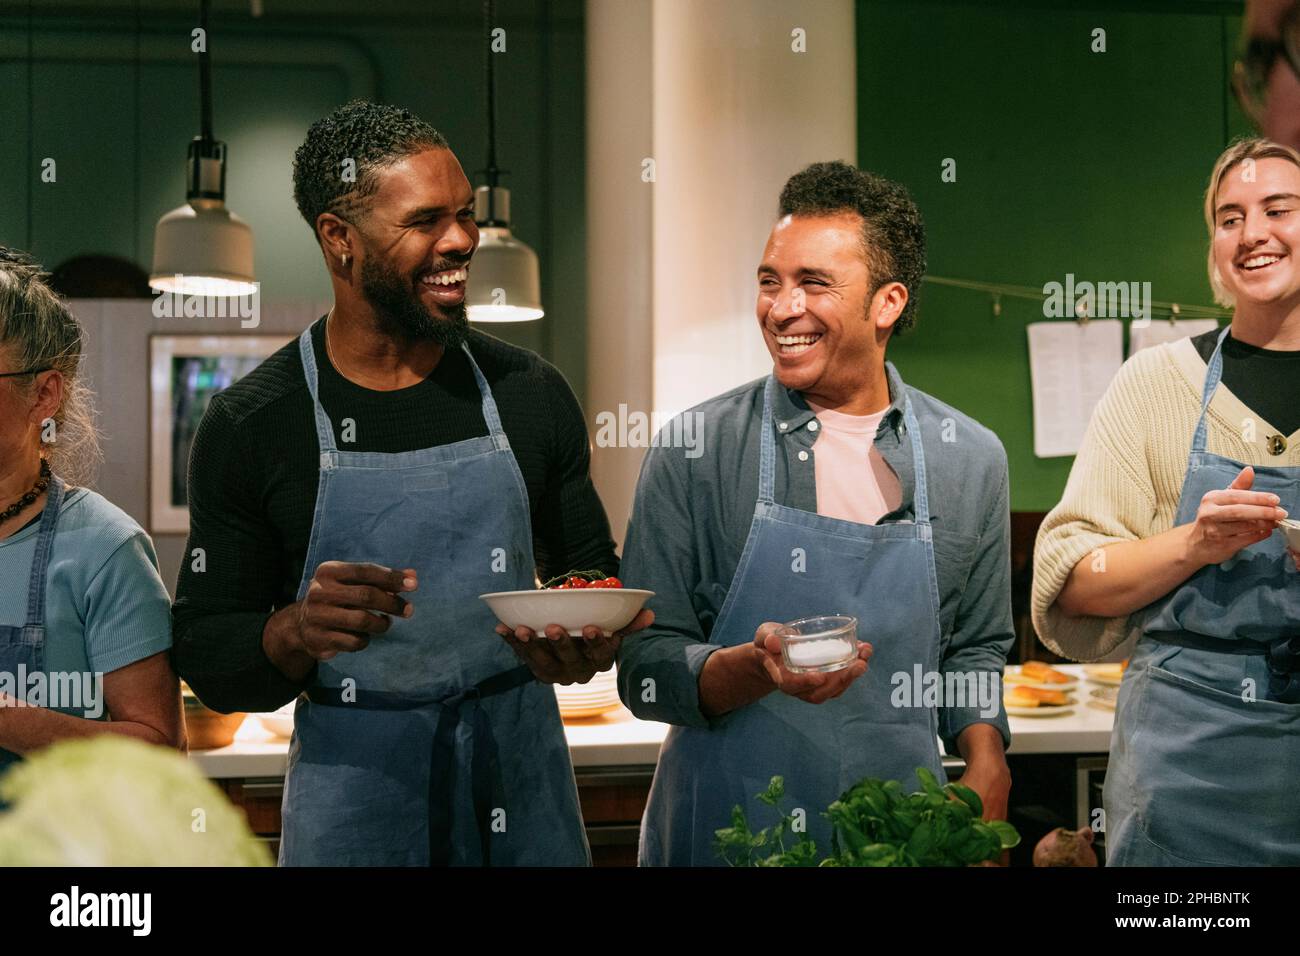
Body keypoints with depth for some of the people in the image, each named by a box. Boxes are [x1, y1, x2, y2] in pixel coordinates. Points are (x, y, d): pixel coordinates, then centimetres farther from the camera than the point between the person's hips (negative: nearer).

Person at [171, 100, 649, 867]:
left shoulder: (529, 393, 1)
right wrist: (298, 632, -24)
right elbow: (207, 658, -3)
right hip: (349, 795, -2)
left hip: (524, 784, 3)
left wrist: (585, 646, -10)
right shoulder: (251, 423, -6)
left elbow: (593, 575, 12)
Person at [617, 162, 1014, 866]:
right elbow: (646, 667, -7)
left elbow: (974, 649, 13)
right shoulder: (695, 449, -7)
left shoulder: (972, 459, 2)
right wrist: (758, 670, -25)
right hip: (726, 830, -2)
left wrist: (986, 766, -4)